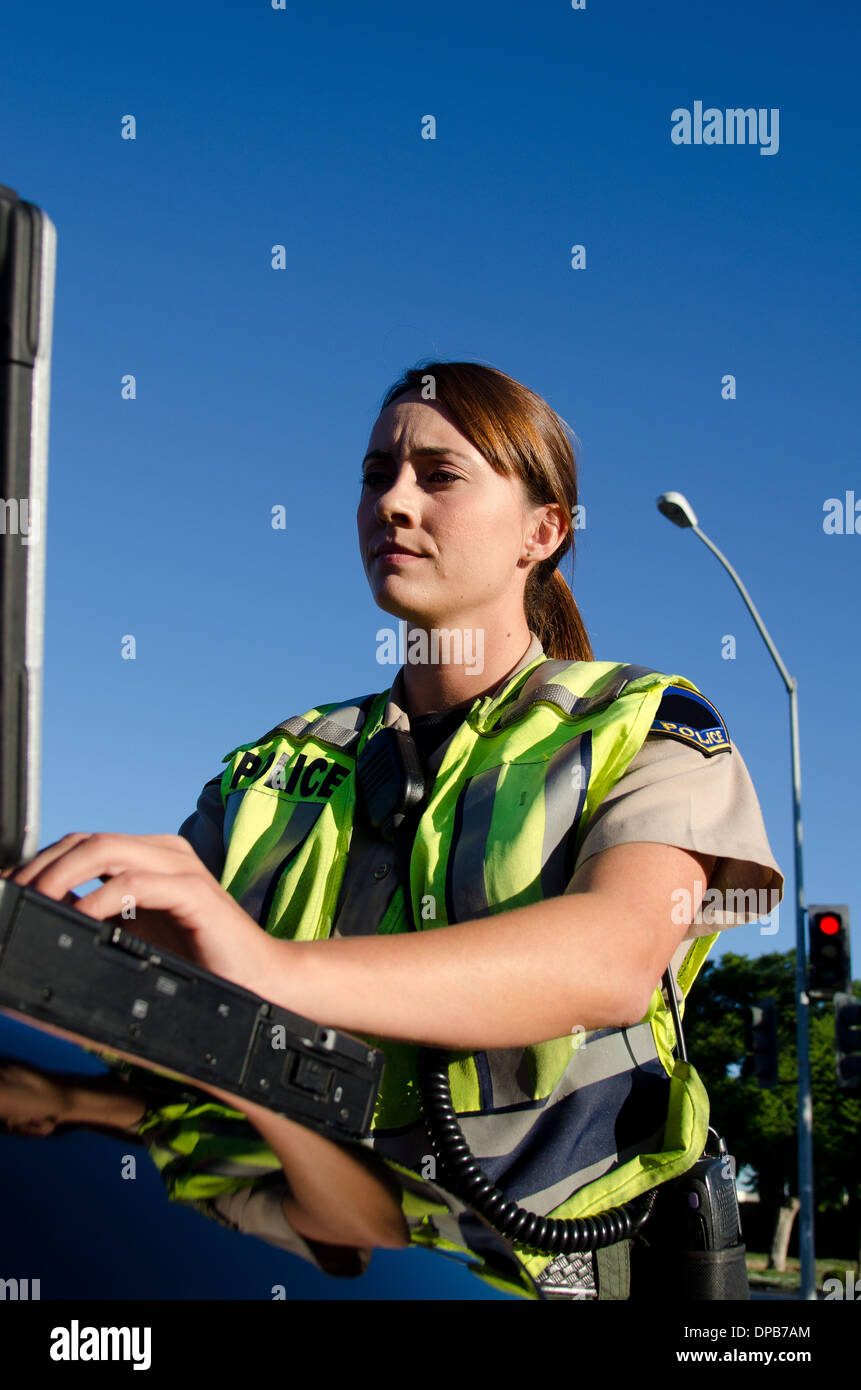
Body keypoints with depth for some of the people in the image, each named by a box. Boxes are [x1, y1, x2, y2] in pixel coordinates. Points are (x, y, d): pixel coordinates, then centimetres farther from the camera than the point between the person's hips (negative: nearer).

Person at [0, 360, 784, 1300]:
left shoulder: (643, 731, 11)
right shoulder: (270, 774, 23)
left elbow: (617, 957, -13)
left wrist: (280, 972, -28)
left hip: (522, 1269, -3)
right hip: (261, 1266, 4)